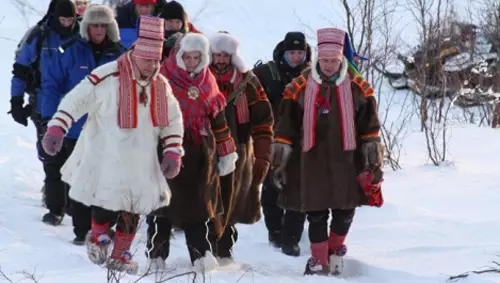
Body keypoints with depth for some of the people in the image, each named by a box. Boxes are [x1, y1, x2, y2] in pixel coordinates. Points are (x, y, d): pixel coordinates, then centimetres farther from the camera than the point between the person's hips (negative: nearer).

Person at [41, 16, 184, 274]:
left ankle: (120, 256, 29)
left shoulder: (161, 85, 2)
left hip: (142, 164, 5)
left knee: (132, 211, 11)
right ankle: (97, 238, 26)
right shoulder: (108, 76, -17)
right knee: (107, 204, -4)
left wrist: (173, 153, 4)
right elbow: (76, 100, -13)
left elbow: (173, 121, 13)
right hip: (105, 160, -5)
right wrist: (56, 129, -20)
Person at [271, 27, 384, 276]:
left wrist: (373, 156, 4)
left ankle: (336, 250, 32)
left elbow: (370, 125, 6)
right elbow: (287, 125, 3)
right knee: (316, 212, 2)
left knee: (345, 211, 8)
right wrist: (280, 157, 1)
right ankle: (319, 260, 14)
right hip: (312, 160, -1)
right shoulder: (300, 87, -1)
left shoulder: (358, 87, 1)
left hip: (346, 159, 1)